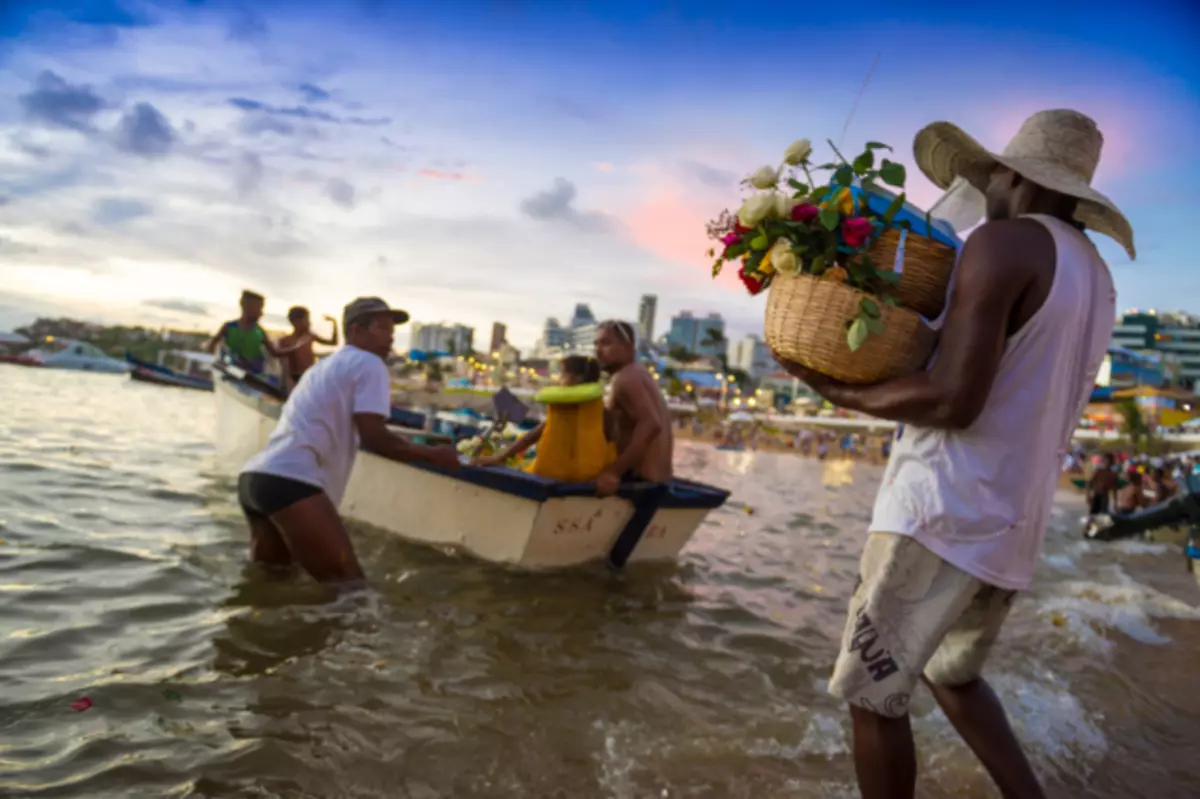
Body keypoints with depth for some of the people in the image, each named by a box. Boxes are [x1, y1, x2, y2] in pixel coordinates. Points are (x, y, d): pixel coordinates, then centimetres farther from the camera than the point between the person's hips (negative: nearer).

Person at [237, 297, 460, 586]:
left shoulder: (324, 366, 27)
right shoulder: (369, 364, -1)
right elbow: (373, 438, -9)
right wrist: (432, 454, 2)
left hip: (253, 476, 10)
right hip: (289, 483, -10)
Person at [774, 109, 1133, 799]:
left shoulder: (1003, 243, -11)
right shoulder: (1098, 281, 17)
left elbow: (953, 400, -22)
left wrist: (839, 392, -9)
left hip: (945, 512, -9)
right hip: (1014, 524, 9)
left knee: (872, 694, 6)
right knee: (950, 674, 29)